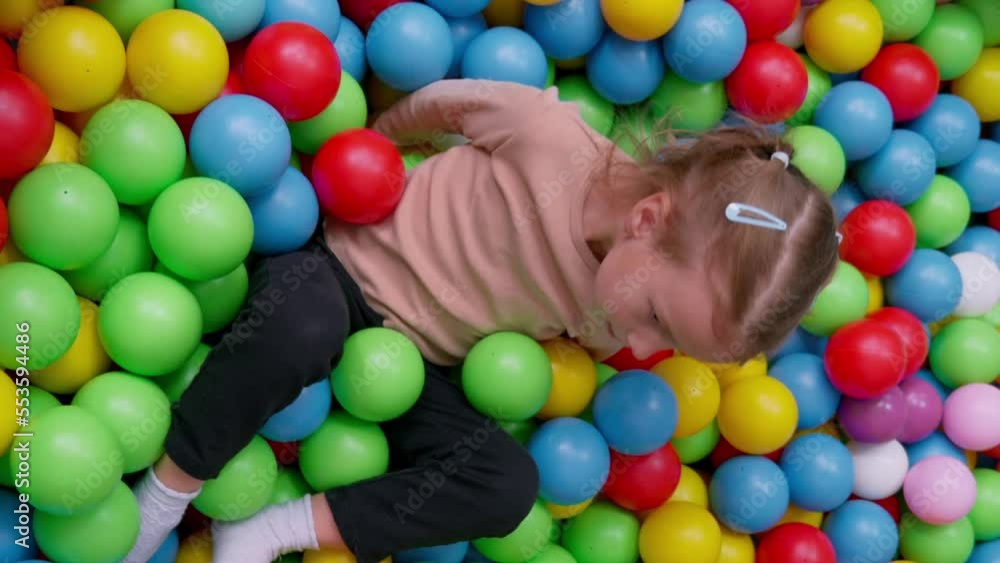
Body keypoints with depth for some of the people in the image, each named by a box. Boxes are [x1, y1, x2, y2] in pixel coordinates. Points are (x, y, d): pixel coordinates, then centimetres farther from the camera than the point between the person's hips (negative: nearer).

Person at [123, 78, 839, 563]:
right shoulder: (552, 137, -30)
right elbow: (445, 101, -11)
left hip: (416, 365, 4)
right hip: (341, 254, -4)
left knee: (507, 485, -21)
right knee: (302, 326, -40)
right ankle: (168, 491, -17)